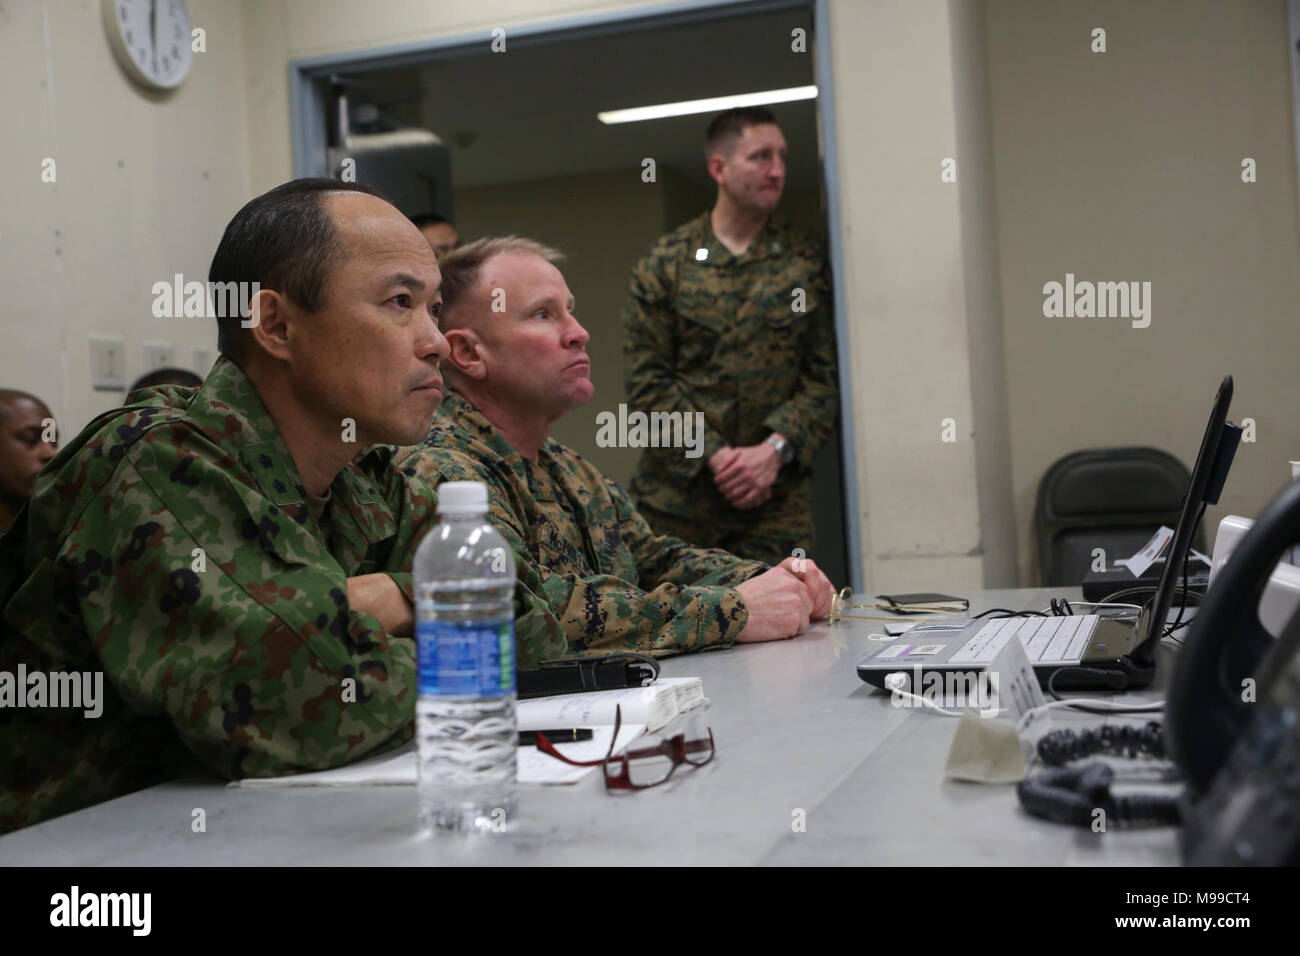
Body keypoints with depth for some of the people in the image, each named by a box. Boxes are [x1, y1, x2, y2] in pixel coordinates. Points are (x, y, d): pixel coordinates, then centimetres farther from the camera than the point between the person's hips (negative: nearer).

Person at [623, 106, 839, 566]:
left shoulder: (807, 261, 8)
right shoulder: (664, 263, 5)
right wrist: (715, 455, -11)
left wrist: (775, 449, -12)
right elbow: (646, 381, -1)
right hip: (677, 496, -1)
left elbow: (825, 377, 3)